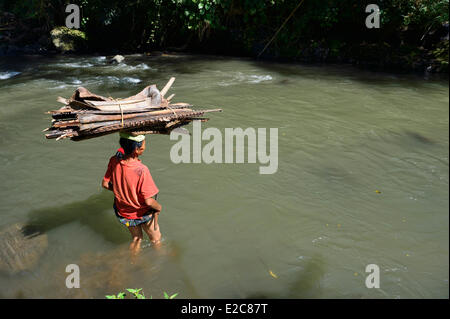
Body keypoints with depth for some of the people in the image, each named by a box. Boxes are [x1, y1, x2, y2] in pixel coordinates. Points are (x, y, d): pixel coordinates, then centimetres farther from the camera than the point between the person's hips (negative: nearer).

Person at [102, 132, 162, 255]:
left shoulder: (114, 161, -21)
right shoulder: (142, 171, -38)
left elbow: (105, 184, -6)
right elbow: (148, 201, -31)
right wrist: (159, 207, -10)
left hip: (123, 213, 5)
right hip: (143, 214, -5)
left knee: (136, 238, 33)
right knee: (156, 239, 27)